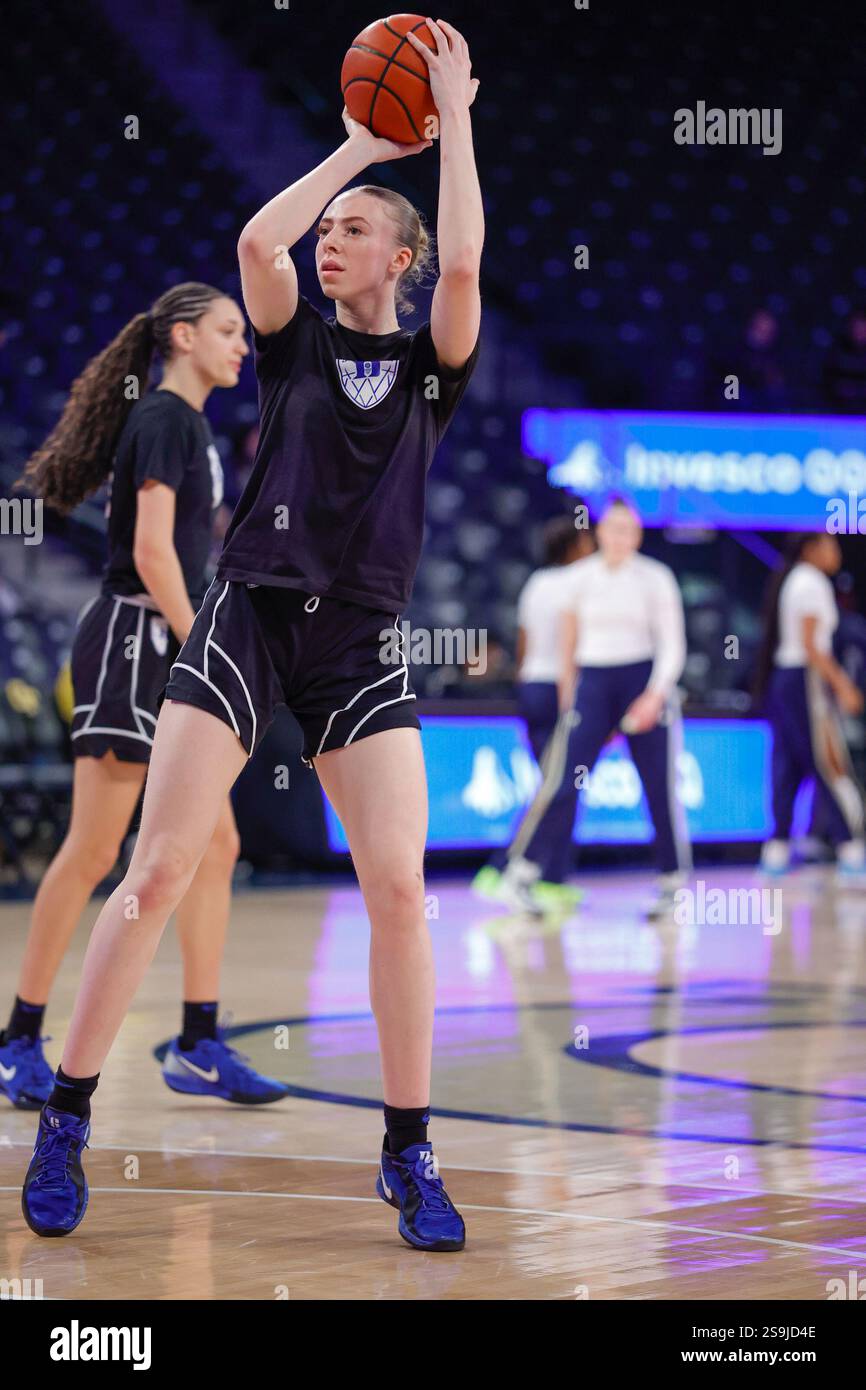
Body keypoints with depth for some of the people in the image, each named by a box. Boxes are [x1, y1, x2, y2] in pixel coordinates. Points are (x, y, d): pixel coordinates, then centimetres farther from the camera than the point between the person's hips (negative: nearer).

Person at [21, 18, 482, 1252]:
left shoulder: (432, 364, 10)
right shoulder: (295, 342, 11)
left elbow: (462, 263, -9)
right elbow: (258, 240, -8)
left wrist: (454, 118, -4)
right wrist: (358, 146, 1)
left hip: (360, 645, 0)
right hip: (249, 617, 0)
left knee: (398, 884, -12)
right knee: (158, 871, -8)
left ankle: (408, 1157, -2)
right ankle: (65, 1124, 0)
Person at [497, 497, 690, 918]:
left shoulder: (655, 578, -2)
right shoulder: (581, 576, 4)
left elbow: (673, 645, -6)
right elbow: (569, 638, 13)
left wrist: (655, 695, -19)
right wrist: (567, 691, 12)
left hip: (647, 685, -1)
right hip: (592, 683, 1)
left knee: (659, 787, 0)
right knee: (563, 783, -9)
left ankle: (673, 884, 12)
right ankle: (520, 875, -3)